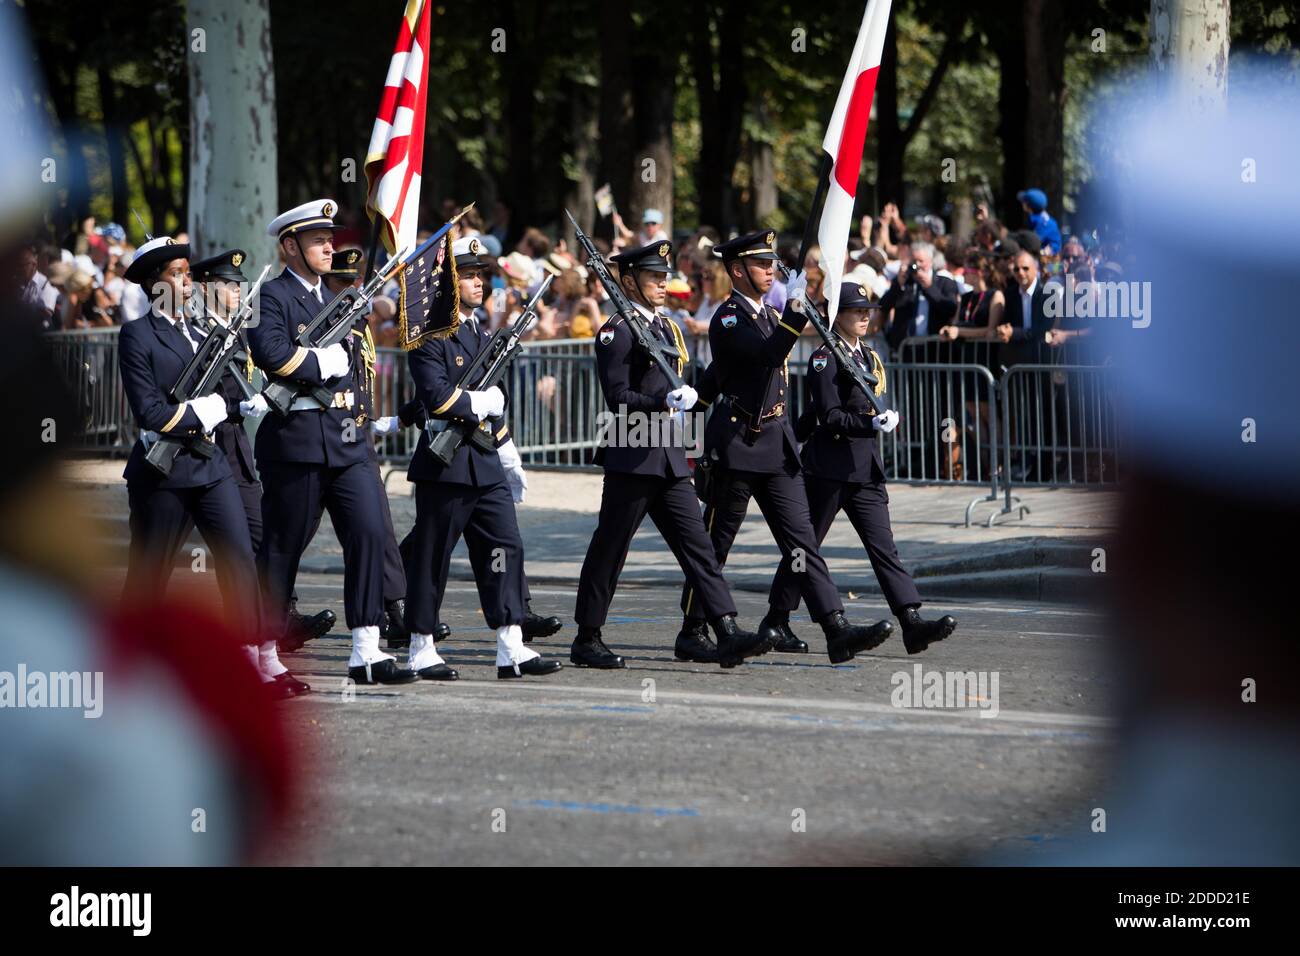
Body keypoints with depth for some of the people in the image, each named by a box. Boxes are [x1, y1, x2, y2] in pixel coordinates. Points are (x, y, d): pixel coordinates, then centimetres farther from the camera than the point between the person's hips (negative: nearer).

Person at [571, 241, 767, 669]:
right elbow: (617, 396, -18)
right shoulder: (617, 332, -9)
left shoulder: (666, 327, 17)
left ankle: (727, 632, -8)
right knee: (609, 549, 1)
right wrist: (663, 402, -29)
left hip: (670, 457, 8)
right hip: (632, 458, -8)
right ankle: (587, 639, 9)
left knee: (696, 544, -1)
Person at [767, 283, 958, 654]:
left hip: (865, 468, 7)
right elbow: (830, 418, -16)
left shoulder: (868, 358, 16)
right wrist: (873, 424, -25)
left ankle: (912, 623, -16)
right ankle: (776, 621, 16)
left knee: (883, 546, -4)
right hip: (829, 466, -7)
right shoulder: (824, 359, -9)